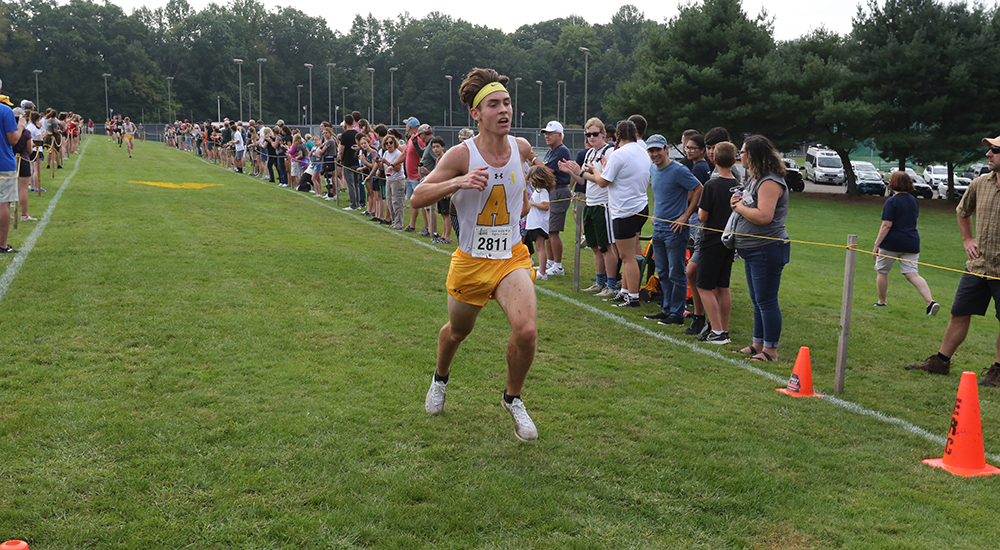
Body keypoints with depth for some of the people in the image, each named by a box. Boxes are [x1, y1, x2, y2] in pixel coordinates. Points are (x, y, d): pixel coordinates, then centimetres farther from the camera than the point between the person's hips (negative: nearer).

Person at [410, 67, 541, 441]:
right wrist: (458, 182, -32)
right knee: (457, 331, 20)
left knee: (526, 330, -21)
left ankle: (513, 399, 7)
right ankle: (440, 379, 55)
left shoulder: (522, 148, -2)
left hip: (512, 257, 2)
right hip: (470, 260, -1)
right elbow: (417, 199, -18)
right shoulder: (461, 155, -15)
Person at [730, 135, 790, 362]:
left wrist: (740, 207, -13)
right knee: (757, 300, 16)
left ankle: (770, 350, 2)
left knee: (767, 301, -5)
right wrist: (737, 202, 3)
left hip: (767, 249, -11)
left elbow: (764, 216, -28)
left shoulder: (770, 182, -17)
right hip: (753, 250, 11)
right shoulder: (755, 179, 15)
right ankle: (758, 344, 25)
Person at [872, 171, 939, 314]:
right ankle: (930, 301, -16)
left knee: (882, 272, 13)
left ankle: (881, 302, 22)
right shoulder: (914, 201, 12)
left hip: (891, 243, -6)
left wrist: (876, 245, -14)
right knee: (913, 274, 0)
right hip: (911, 243, 6)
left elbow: (886, 225, -16)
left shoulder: (892, 202, -10)